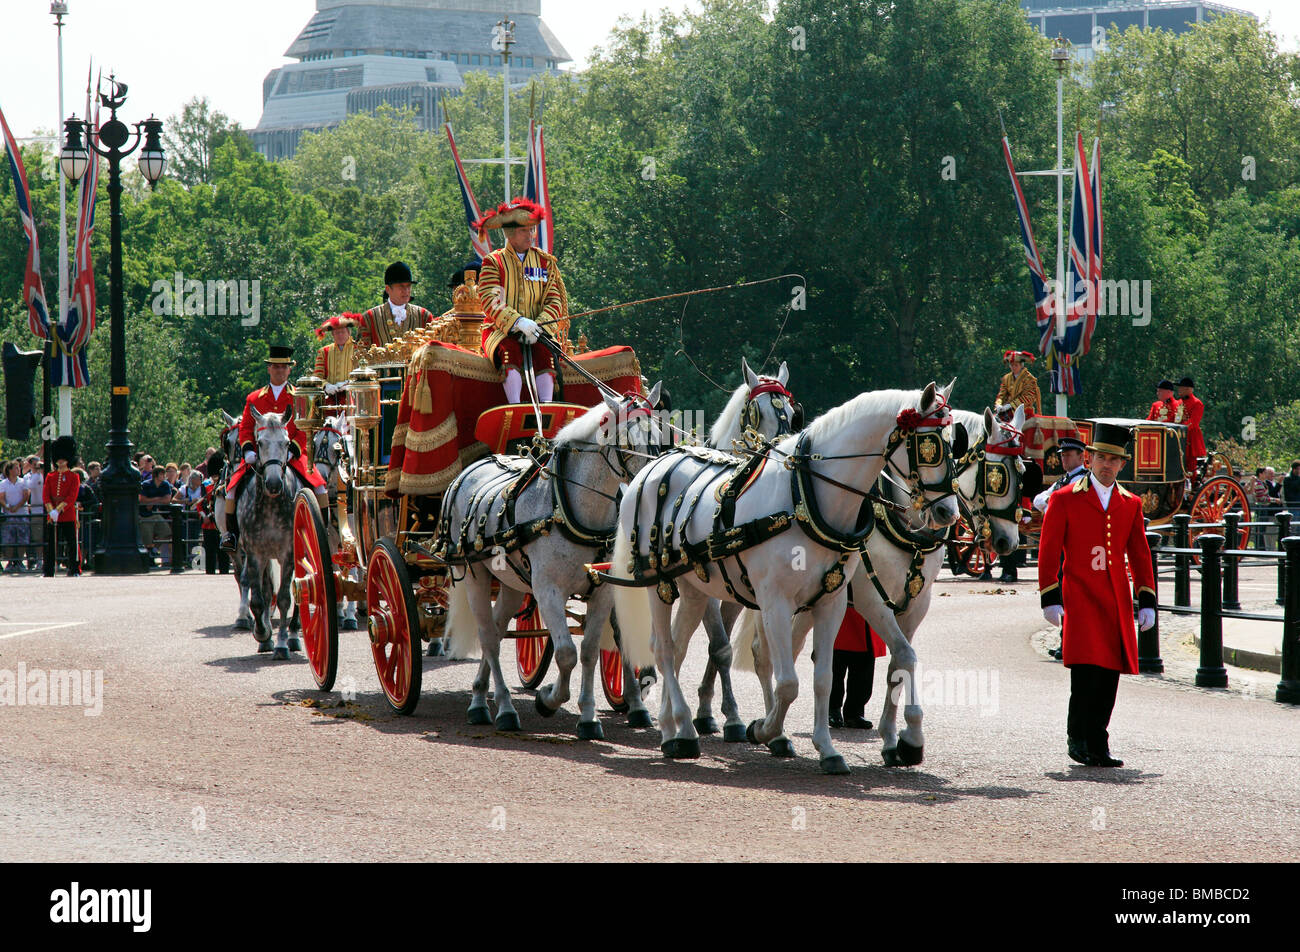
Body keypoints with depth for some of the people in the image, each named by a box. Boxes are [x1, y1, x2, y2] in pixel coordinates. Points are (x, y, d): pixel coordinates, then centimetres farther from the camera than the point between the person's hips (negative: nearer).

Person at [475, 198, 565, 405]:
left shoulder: (545, 262, 15)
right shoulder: (493, 262, 6)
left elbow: (555, 302, 7)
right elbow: (490, 302, -8)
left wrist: (537, 326, -14)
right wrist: (519, 322, -24)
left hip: (536, 333, 2)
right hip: (500, 331, -2)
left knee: (544, 352, -31)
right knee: (511, 351, -34)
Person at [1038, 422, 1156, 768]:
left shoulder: (1130, 504, 13)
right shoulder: (1064, 500, 2)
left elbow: (1140, 555, 16)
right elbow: (1048, 552, 1)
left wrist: (1147, 602, 8)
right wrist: (1050, 599, -6)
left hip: (1116, 602, 4)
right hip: (1079, 597, -4)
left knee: (1110, 674, 1)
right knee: (1086, 667, -17)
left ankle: (1097, 747, 9)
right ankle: (1078, 737, -4)